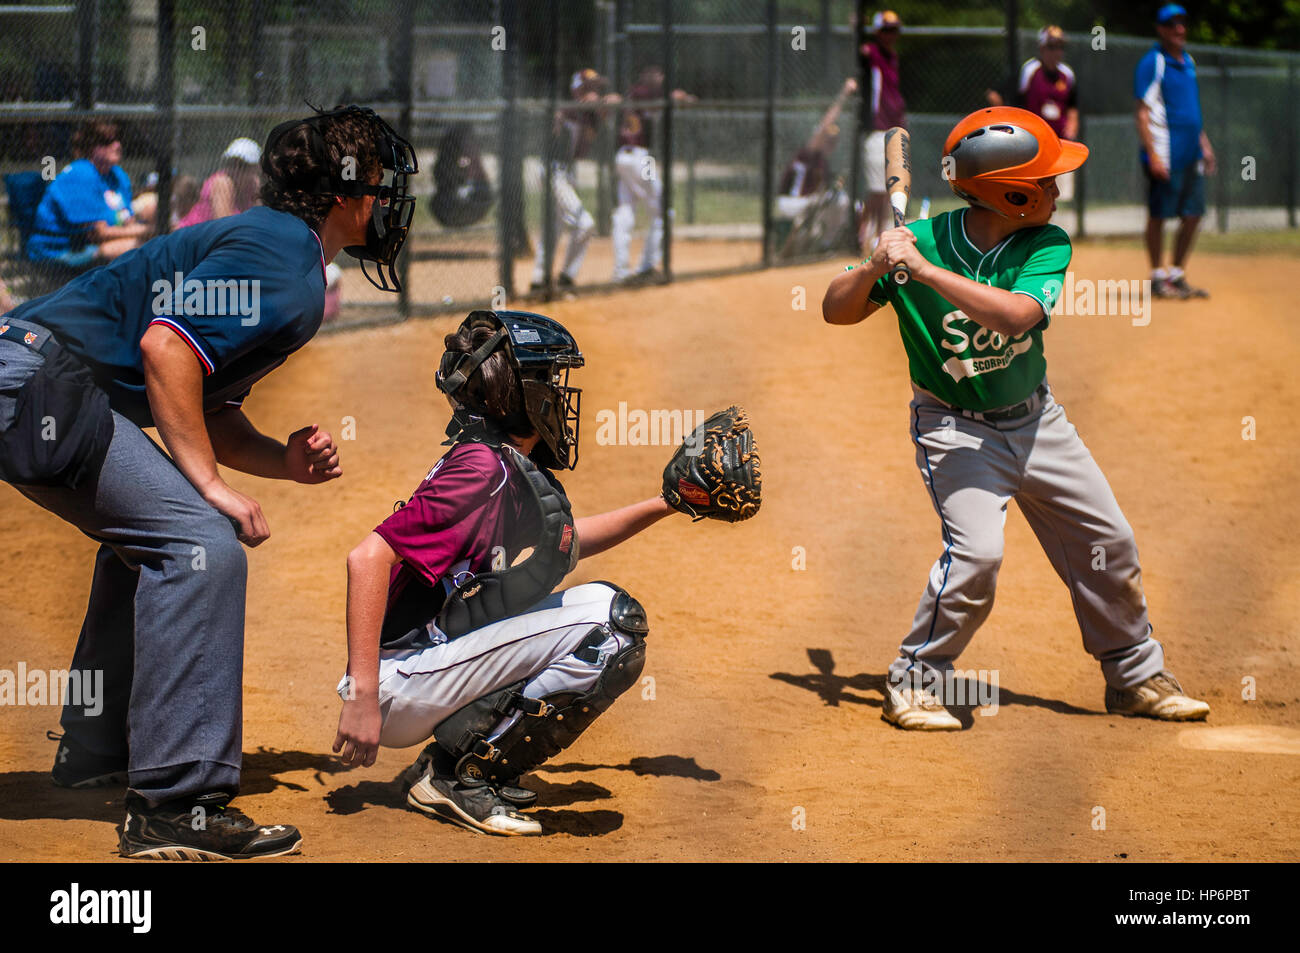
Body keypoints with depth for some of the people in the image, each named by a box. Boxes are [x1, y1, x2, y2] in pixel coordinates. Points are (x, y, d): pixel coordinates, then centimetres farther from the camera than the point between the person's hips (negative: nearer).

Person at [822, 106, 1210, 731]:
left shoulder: (1048, 246, -13)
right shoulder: (921, 240, -17)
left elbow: (1014, 314, -31)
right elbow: (836, 311, -12)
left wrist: (926, 270, -36)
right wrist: (875, 268, -32)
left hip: (1035, 420, 4)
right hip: (955, 428, -4)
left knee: (1109, 542, 8)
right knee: (976, 551, -23)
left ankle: (1136, 676, 28)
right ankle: (915, 683, -5)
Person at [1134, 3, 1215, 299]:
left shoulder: (1188, 61, 16)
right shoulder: (1152, 63, -8)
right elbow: (1143, 113, -13)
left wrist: (1204, 144, 22)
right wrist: (1153, 155, -19)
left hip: (1191, 155, 8)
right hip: (1165, 155, -8)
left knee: (1193, 214, 7)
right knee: (1158, 216, -1)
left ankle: (1177, 275, 17)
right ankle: (1158, 278, 7)